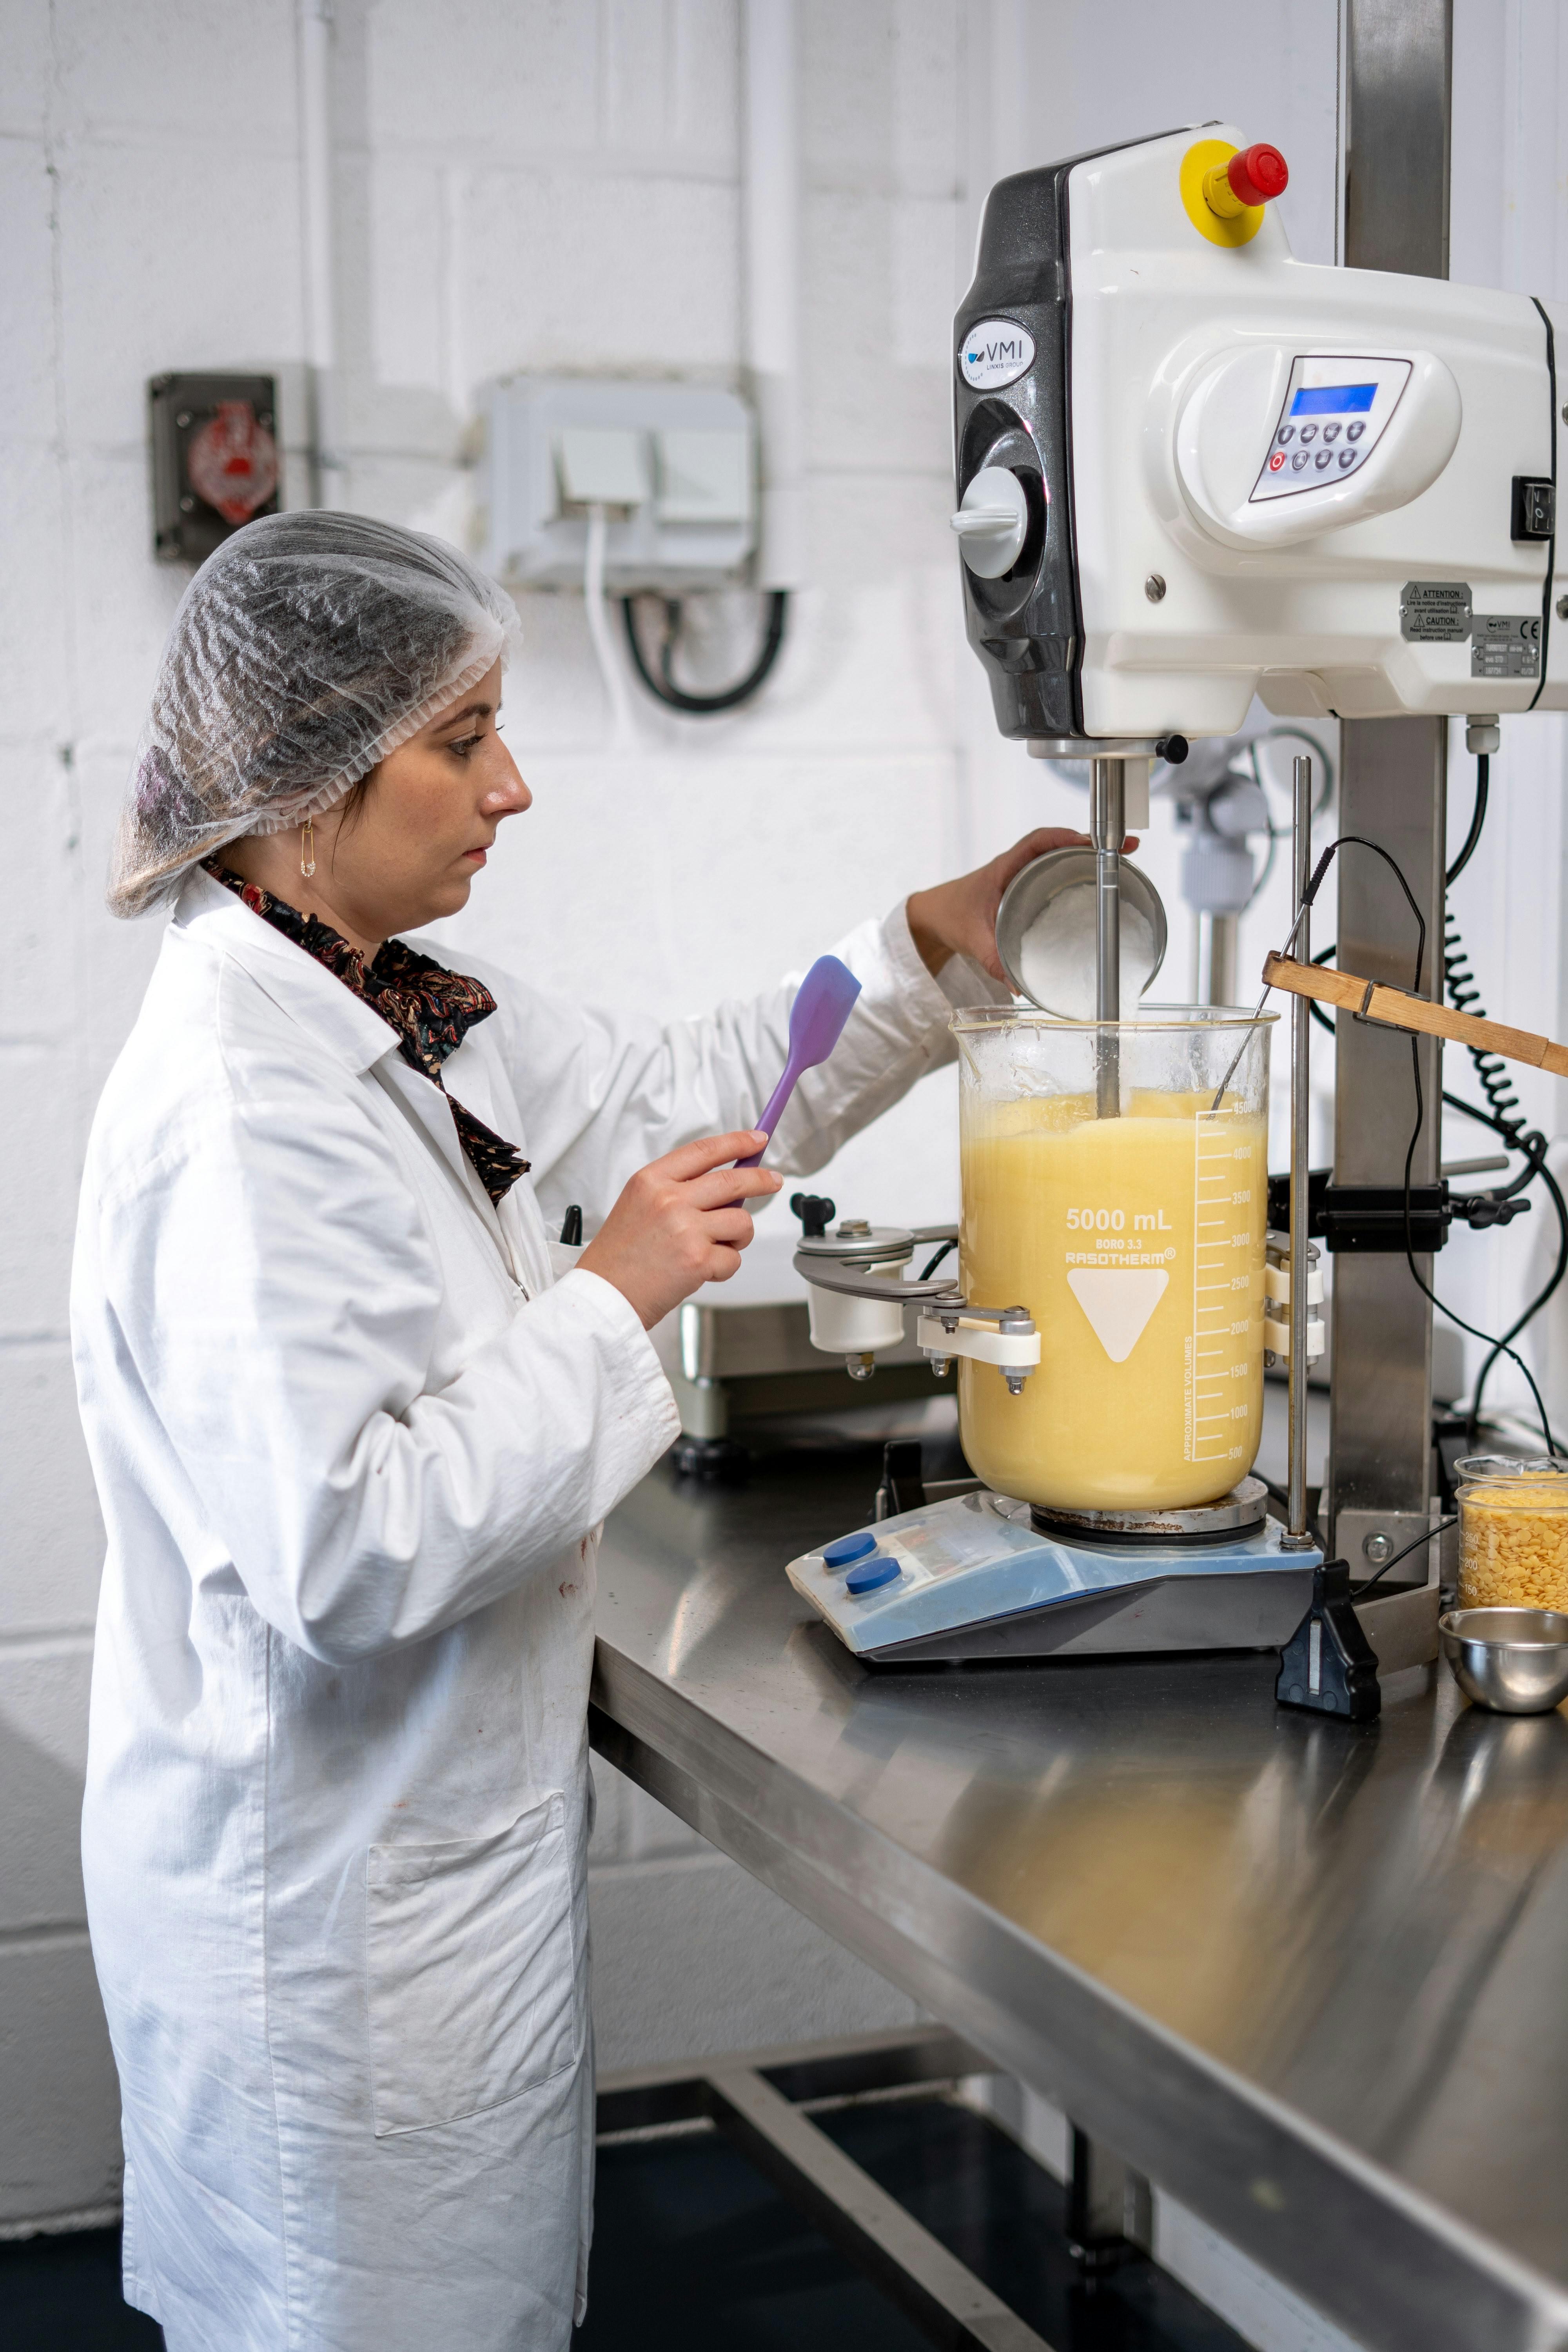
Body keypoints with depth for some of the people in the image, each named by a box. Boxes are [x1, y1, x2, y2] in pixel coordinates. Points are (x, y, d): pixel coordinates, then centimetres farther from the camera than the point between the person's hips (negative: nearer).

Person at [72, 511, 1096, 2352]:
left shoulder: (404, 1013, 2)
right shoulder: (237, 1110, -27)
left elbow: (672, 1096, 14)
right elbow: (337, 1550, -32)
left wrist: (939, 948, 5)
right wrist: (613, 1299, -25)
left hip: (441, 1840, 9)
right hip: (332, 1906, -9)